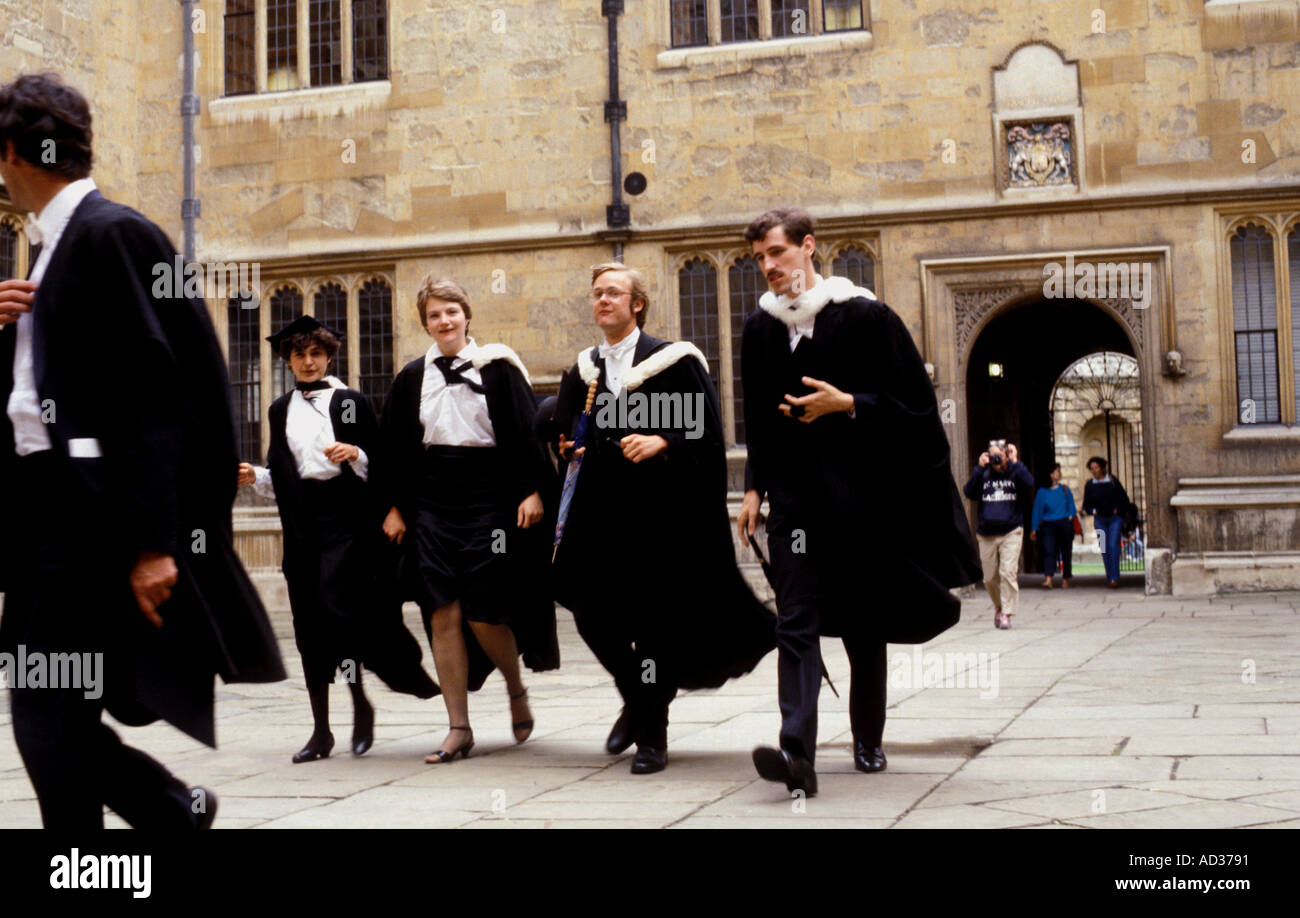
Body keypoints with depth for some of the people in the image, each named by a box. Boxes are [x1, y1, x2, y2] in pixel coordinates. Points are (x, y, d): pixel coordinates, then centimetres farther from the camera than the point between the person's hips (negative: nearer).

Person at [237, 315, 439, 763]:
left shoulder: (351, 402, 4)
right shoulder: (281, 410, 16)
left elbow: (380, 465, 2)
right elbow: (280, 475, 18)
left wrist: (356, 455, -17)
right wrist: (255, 477, -1)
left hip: (346, 516, -4)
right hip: (302, 521, 4)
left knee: (340, 605, -17)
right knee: (309, 624, 3)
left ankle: (360, 703, 6)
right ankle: (321, 730, 9)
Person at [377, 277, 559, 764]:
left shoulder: (497, 367, 1)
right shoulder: (412, 378, 10)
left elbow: (526, 430, -2)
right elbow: (395, 448, 13)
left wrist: (533, 491, -10)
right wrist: (395, 506, 7)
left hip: (488, 500, -3)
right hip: (432, 504, 3)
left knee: (482, 613, -6)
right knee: (442, 615, -2)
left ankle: (516, 688, 24)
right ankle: (459, 728, 6)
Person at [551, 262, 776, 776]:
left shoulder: (673, 361, -2)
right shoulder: (582, 371, 13)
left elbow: (705, 430, -7)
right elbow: (565, 433, 20)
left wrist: (661, 443, -21)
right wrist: (567, 448, -1)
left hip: (661, 508, -5)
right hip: (601, 511, 5)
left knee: (656, 622, -2)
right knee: (592, 613, 2)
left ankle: (653, 736, 9)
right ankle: (636, 701, 29)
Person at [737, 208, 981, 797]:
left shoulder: (865, 316, -4)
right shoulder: (759, 329, 8)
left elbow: (914, 402, -5)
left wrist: (846, 404, -16)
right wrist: (754, 487, 11)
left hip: (862, 494, -2)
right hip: (794, 495, 2)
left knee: (864, 626, 10)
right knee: (796, 623, -11)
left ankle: (868, 741, 27)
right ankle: (797, 752, -22)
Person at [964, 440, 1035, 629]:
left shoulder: (1014, 474, 4)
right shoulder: (984, 476, 8)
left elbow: (1029, 485, -16)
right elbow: (968, 492, -7)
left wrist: (1015, 463, -14)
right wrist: (979, 468, -11)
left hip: (1011, 532, -2)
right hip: (986, 535, 2)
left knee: (1008, 573, -14)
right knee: (990, 578, 7)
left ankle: (1006, 613, -10)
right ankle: (999, 607, 31)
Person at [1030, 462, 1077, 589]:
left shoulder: (1065, 489, 9)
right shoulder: (1042, 492, 4)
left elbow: (1071, 506, 13)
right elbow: (1037, 511, 5)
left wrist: (1070, 516, -6)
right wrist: (1034, 529, 3)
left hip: (1064, 525, 2)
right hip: (1048, 525, -1)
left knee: (1065, 552, 5)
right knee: (1048, 551, -15)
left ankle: (1065, 579, 17)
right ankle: (1048, 578, -25)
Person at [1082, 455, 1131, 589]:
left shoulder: (1113, 481, 1)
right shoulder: (1089, 485, 6)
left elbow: (1124, 499, 6)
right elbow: (1086, 505, 12)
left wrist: (1118, 509, -7)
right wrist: (1093, 511, -5)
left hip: (1115, 518, -2)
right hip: (1100, 519, 2)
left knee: (1113, 546, -15)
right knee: (1104, 549, 0)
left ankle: (1114, 578, -19)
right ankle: (1109, 578, 7)